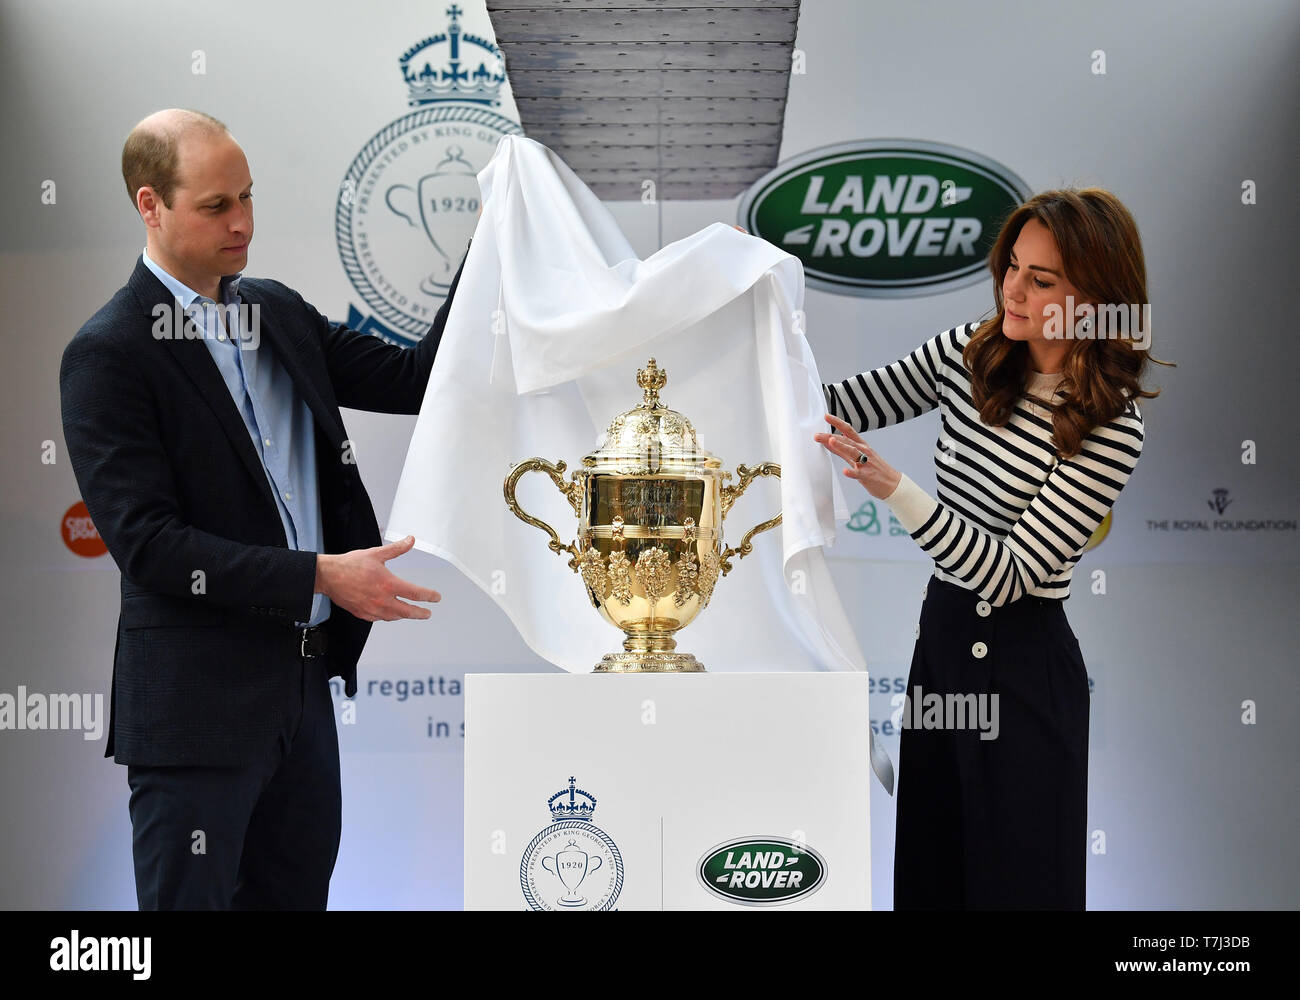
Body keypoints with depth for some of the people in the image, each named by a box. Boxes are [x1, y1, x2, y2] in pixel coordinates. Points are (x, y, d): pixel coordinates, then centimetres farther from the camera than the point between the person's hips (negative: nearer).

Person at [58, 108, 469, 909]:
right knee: (191, 898, 3)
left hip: (304, 679, 7)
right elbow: (146, 542, -18)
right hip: (197, 701, -7)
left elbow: (414, 380, 12)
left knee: (296, 892, 16)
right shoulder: (109, 353, -12)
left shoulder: (280, 312, 11)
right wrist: (320, 574, -21)